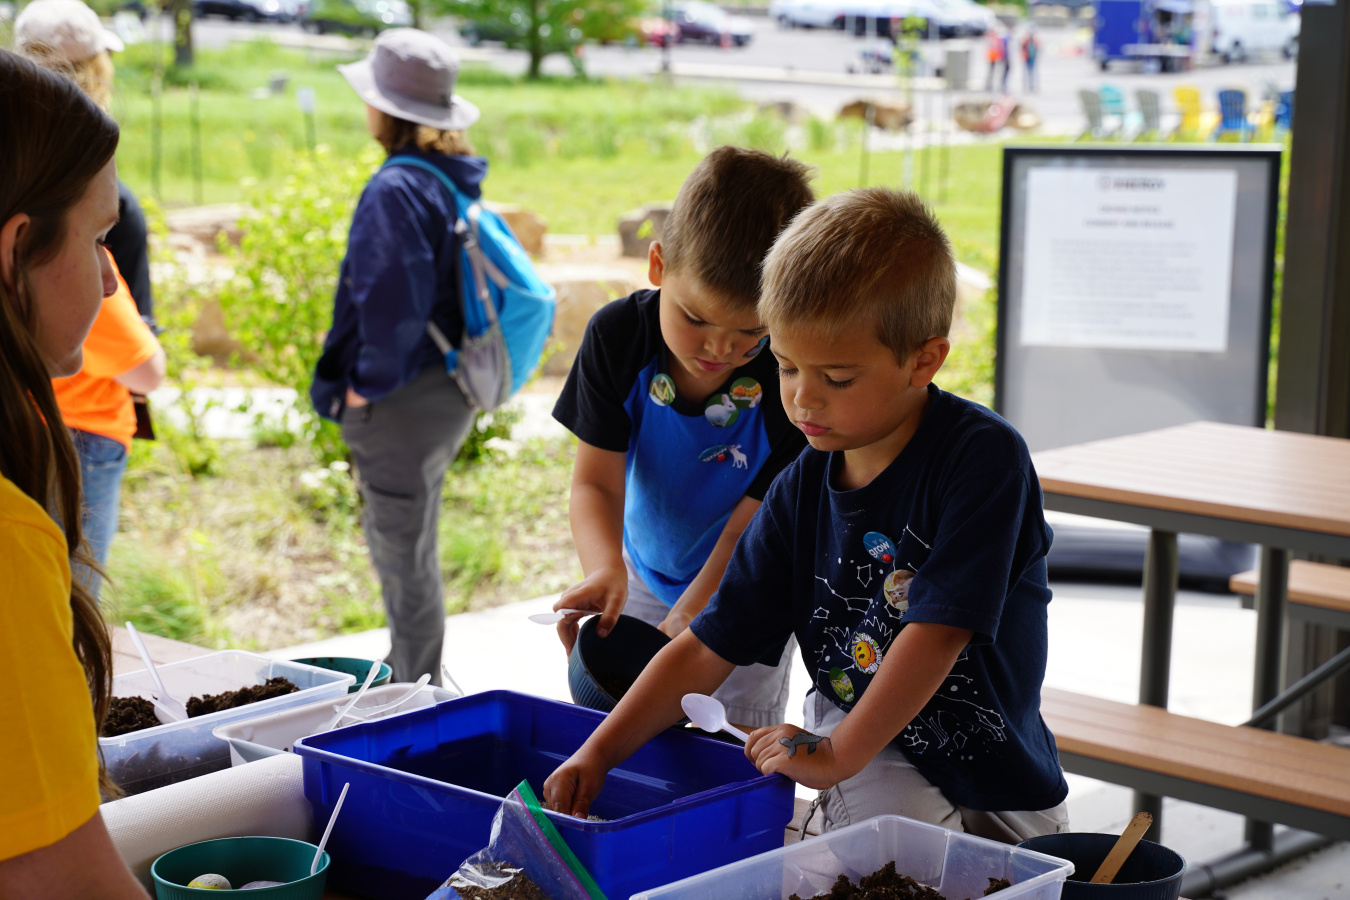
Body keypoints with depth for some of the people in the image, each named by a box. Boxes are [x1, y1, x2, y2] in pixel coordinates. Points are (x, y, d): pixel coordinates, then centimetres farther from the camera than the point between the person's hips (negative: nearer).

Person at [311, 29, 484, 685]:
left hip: (402, 402, -9)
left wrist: (369, 380, -13)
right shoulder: (459, 181, 8)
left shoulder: (395, 191, -20)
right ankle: (408, 678, 34)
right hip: (448, 391, 10)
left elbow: (396, 302, -27)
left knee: (403, 553, 2)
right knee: (399, 542, 22)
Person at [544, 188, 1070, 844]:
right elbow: (709, 648, 1)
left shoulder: (984, 458, -18)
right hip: (857, 756, 3)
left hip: (991, 790, -3)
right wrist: (598, 753, -8)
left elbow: (938, 630, -24)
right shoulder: (803, 491, -1)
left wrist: (838, 754, -23)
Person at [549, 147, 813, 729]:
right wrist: (604, 568, -37)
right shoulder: (619, 336, -20)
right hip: (643, 575, 3)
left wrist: (679, 626, -30)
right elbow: (595, 481, -17)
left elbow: (748, 531, -21)